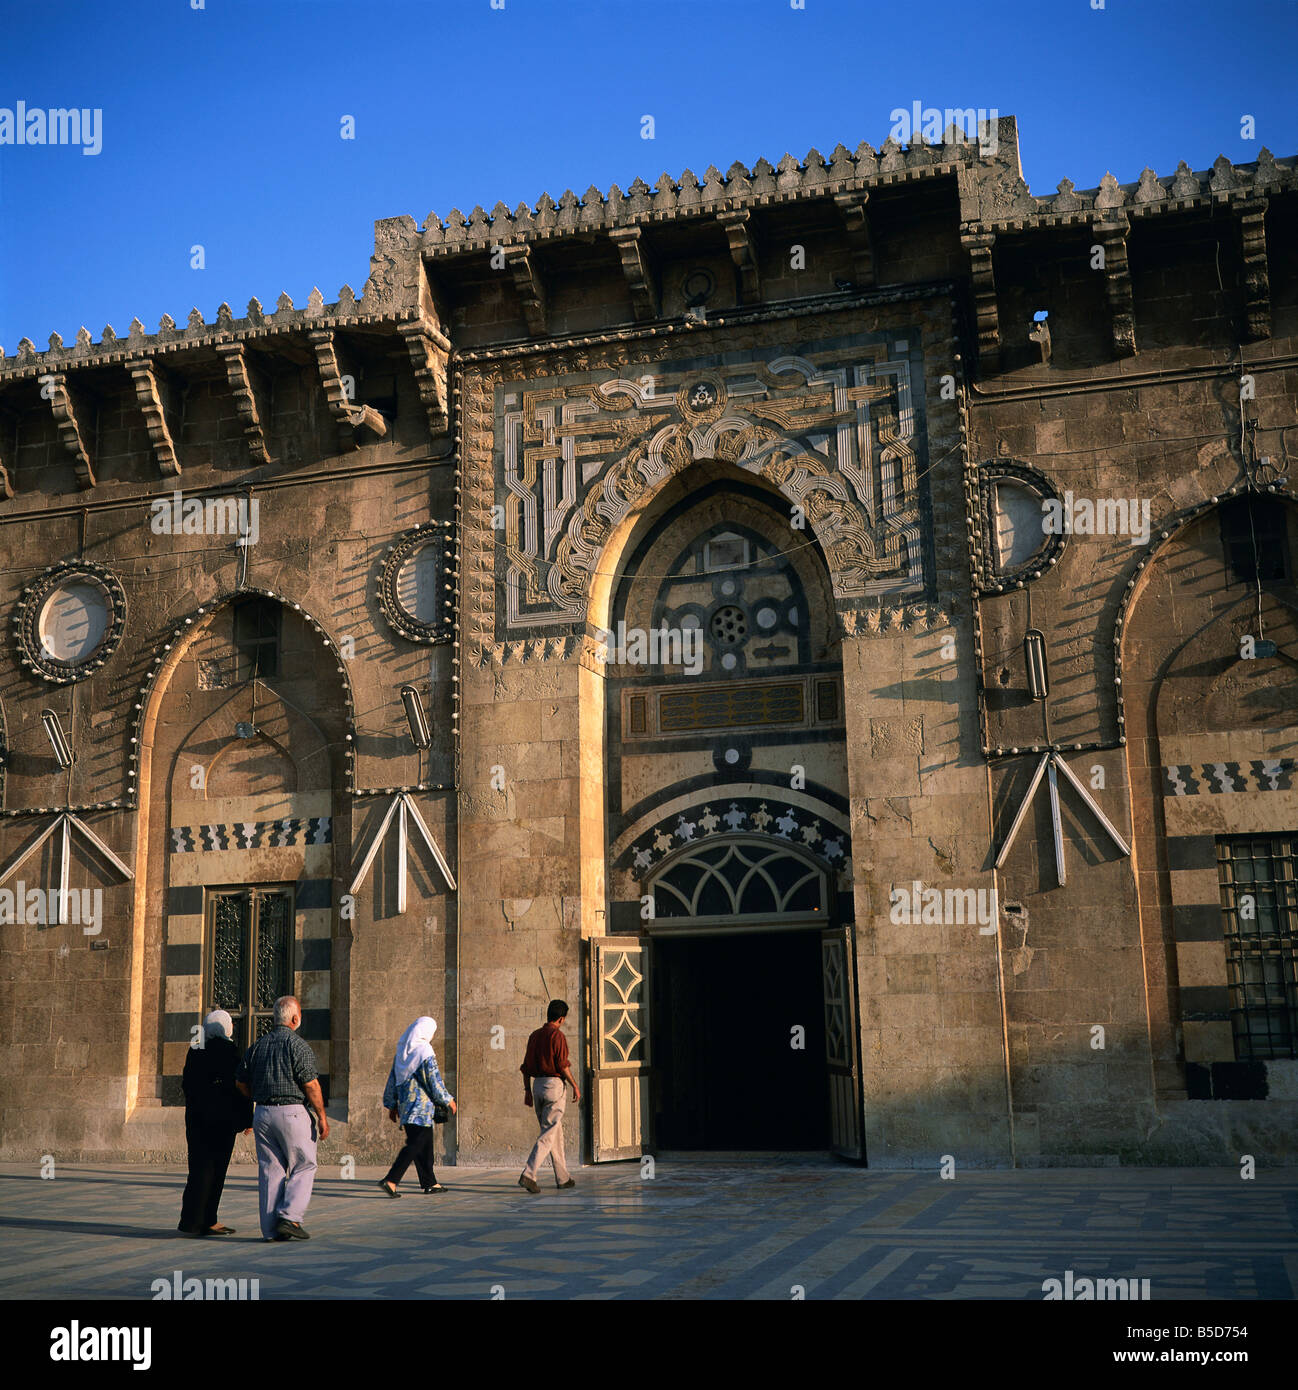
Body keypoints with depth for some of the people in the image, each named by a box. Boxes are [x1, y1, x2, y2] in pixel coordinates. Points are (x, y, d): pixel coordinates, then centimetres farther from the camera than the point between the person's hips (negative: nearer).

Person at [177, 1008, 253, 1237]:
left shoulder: (195, 1051, 7)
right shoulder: (228, 1051, -12)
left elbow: (186, 1084, 12)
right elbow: (238, 1087, -11)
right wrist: (247, 1119, -5)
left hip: (195, 1116, 6)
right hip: (221, 1118, -6)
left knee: (201, 1167, 11)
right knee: (215, 1168, 1)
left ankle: (192, 1220, 14)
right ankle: (206, 1221, 3)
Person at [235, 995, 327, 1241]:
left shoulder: (257, 1045, 10)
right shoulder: (297, 1045, -9)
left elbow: (242, 1084, 13)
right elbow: (311, 1085, -12)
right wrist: (322, 1116, -6)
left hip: (263, 1113, 6)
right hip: (293, 1113, -6)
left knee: (270, 1170, 8)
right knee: (303, 1167, 5)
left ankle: (271, 1229, 9)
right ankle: (289, 1217, -7)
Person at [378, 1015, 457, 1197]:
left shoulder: (402, 1052, 10)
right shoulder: (425, 1052, -13)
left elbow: (393, 1079, 14)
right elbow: (434, 1081, -13)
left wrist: (392, 1105, 20)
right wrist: (448, 1100, -1)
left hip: (405, 1104, 8)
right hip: (421, 1107, -8)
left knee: (425, 1143, 15)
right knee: (415, 1144, -7)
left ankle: (429, 1183, 21)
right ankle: (391, 1180, -15)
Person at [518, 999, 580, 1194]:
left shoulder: (534, 1036, 11)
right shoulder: (557, 1035, -9)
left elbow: (526, 1066, 11)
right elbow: (563, 1065, -14)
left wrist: (528, 1090, 16)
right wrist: (575, 1086, -4)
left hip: (537, 1085, 7)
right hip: (554, 1084, -7)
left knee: (555, 1132, 16)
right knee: (549, 1133, -7)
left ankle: (562, 1178, 21)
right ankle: (528, 1174, -18)